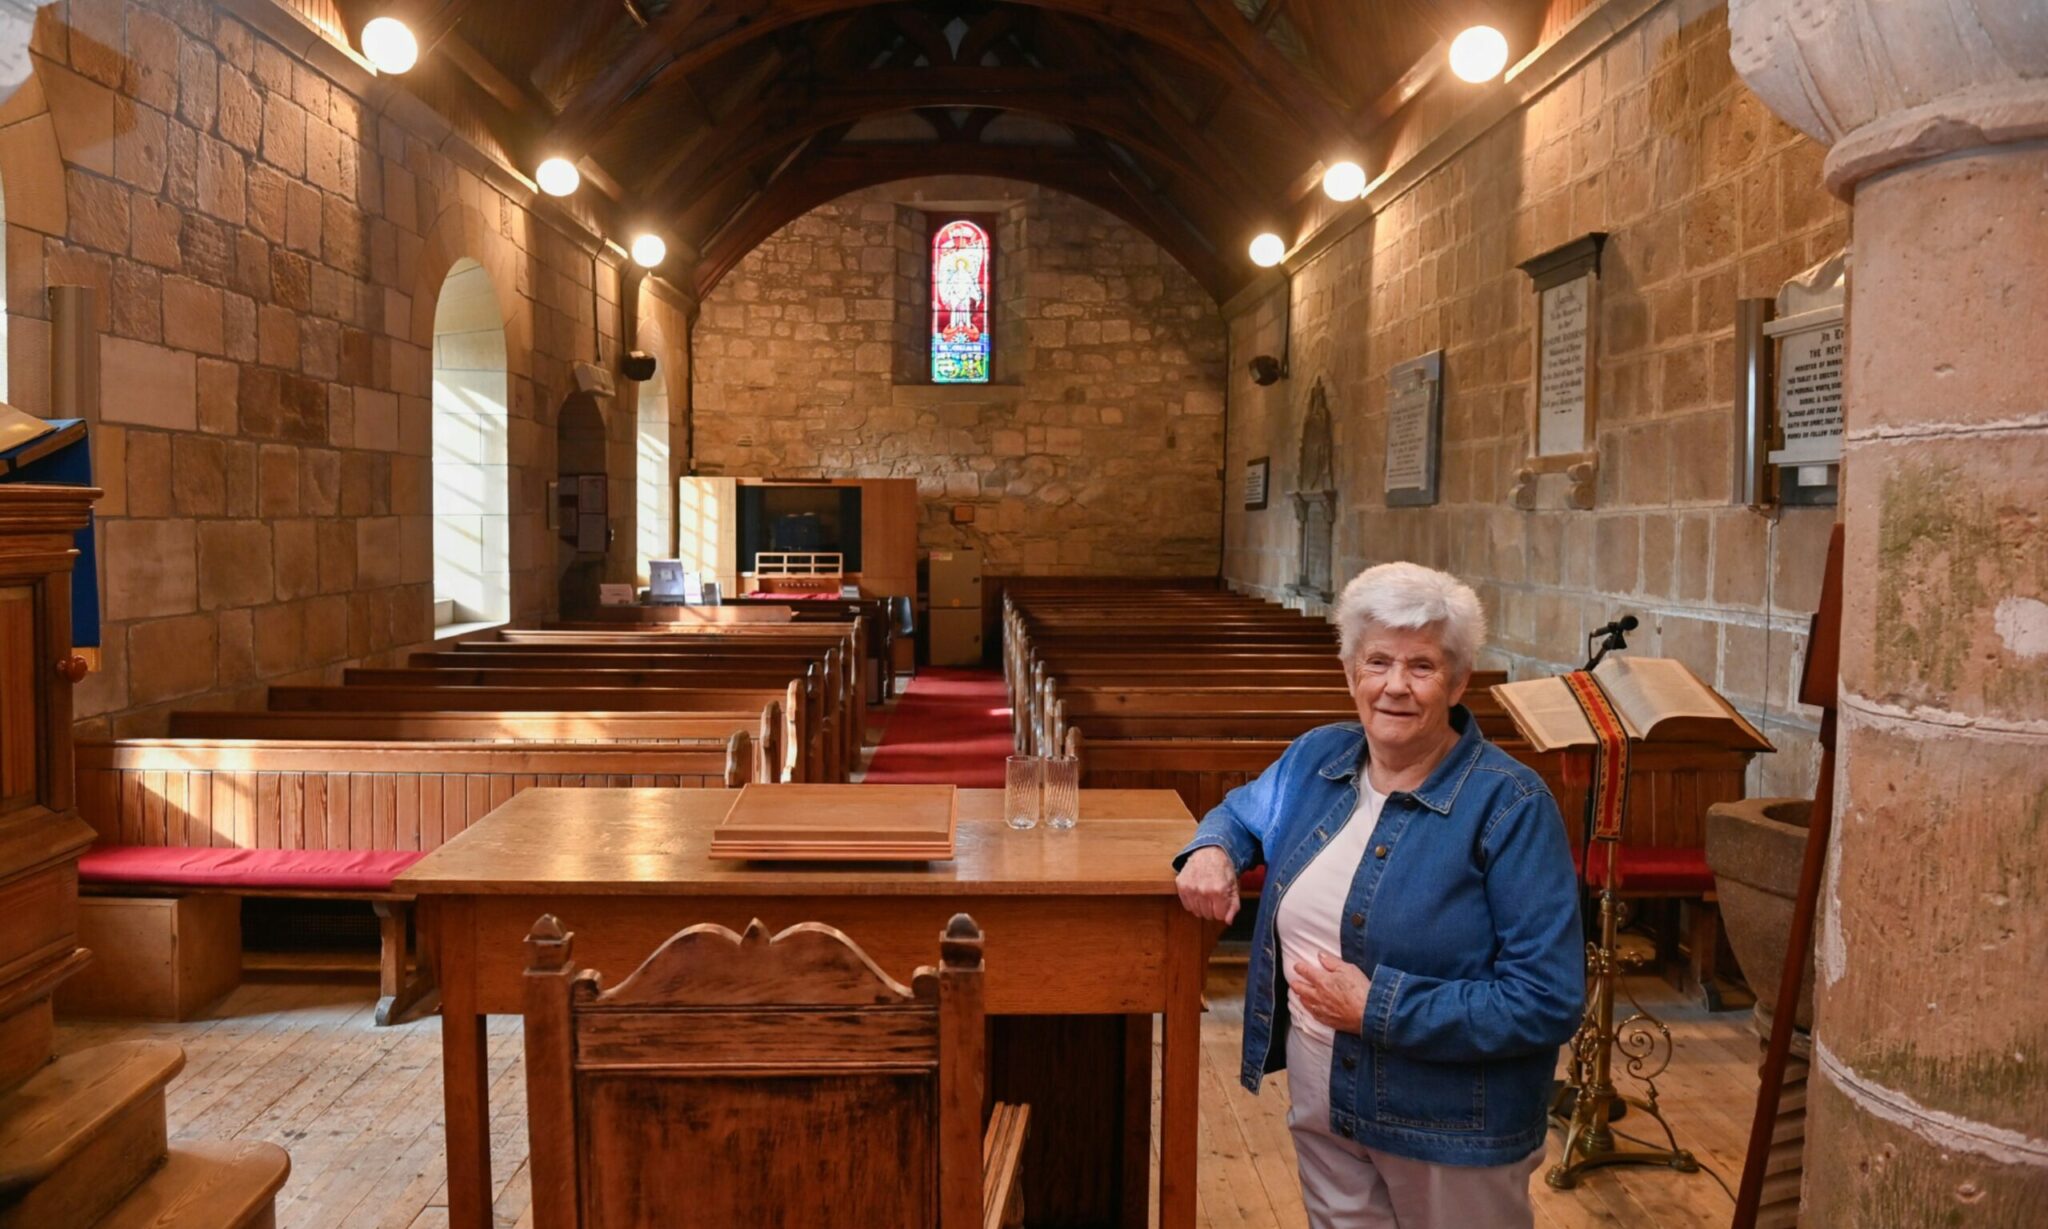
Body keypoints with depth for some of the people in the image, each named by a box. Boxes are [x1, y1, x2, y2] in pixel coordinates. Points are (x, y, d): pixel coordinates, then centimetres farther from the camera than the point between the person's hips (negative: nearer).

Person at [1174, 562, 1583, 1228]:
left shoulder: (1510, 805, -19)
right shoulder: (1317, 756, -1)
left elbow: (1549, 1002, -22)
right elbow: (1243, 811, 20)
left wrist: (1378, 1009, -24)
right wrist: (1212, 849, -4)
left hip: (1452, 1133, -5)